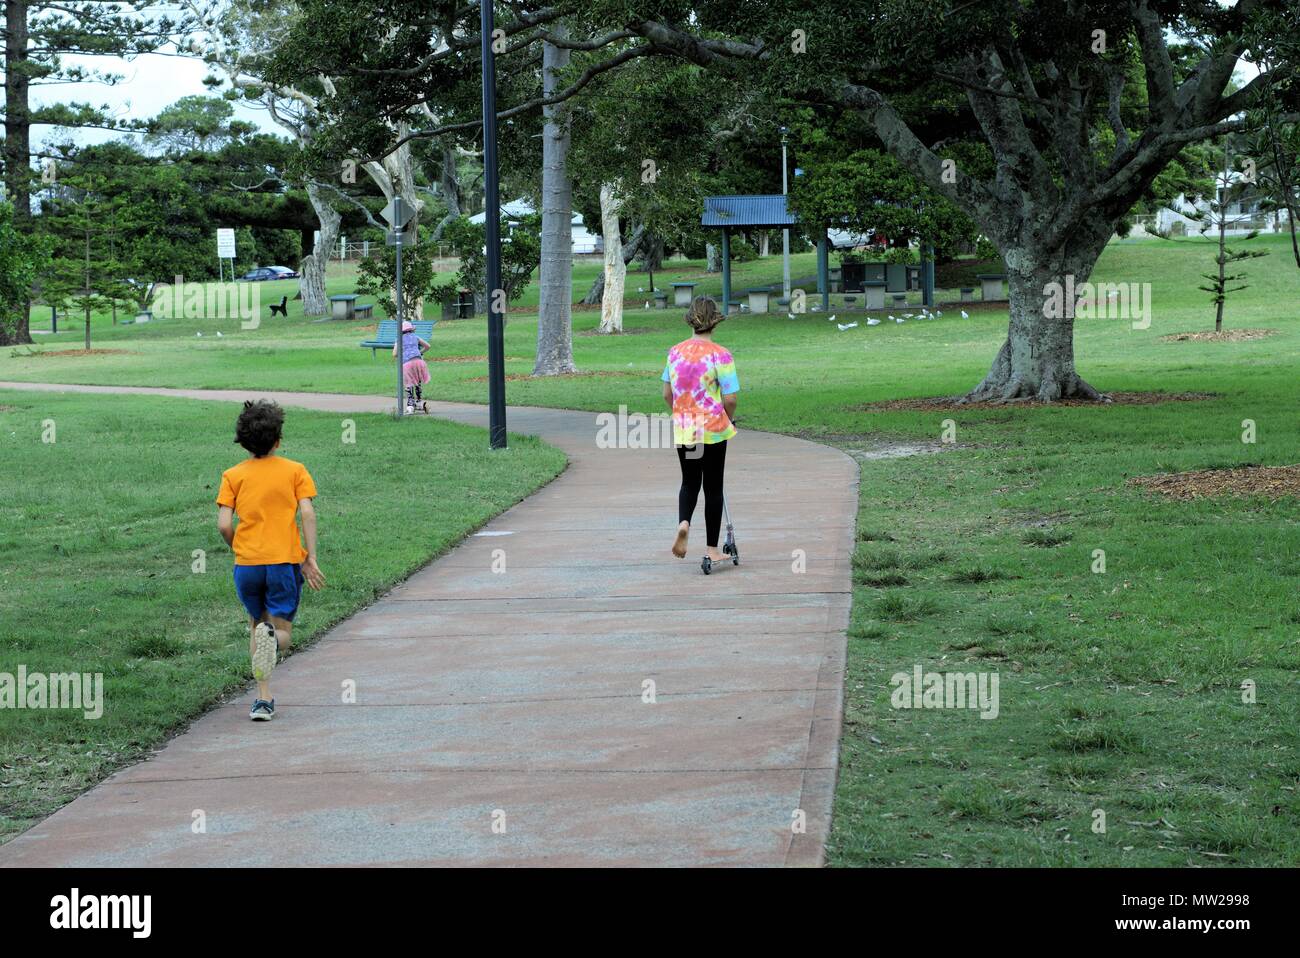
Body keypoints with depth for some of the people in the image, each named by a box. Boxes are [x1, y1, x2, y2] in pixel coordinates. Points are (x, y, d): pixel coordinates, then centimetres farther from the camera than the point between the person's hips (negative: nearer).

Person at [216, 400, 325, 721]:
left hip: (247, 564, 1)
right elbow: (308, 514, -6)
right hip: (285, 562, -1)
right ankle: (272, 637, -33)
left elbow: (224, 525, -3)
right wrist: (310, 559, -5)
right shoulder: (295, 470, 4)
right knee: (283, 632, 6)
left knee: (256, 623, 19)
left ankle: (264, 699, 9)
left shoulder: (233, 475, 6)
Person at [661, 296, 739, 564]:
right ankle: (712, 549, 14)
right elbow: (730, 398, -14)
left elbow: (667, 394, 7)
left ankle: (683, 523, -12)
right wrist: (729, 420, 6)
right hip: (713, 430, -3)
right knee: (713, 487, 9)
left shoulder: (675, 352, 1)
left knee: (689, 482, 18)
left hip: (682, 430, 3)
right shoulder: (719, 355, -13)